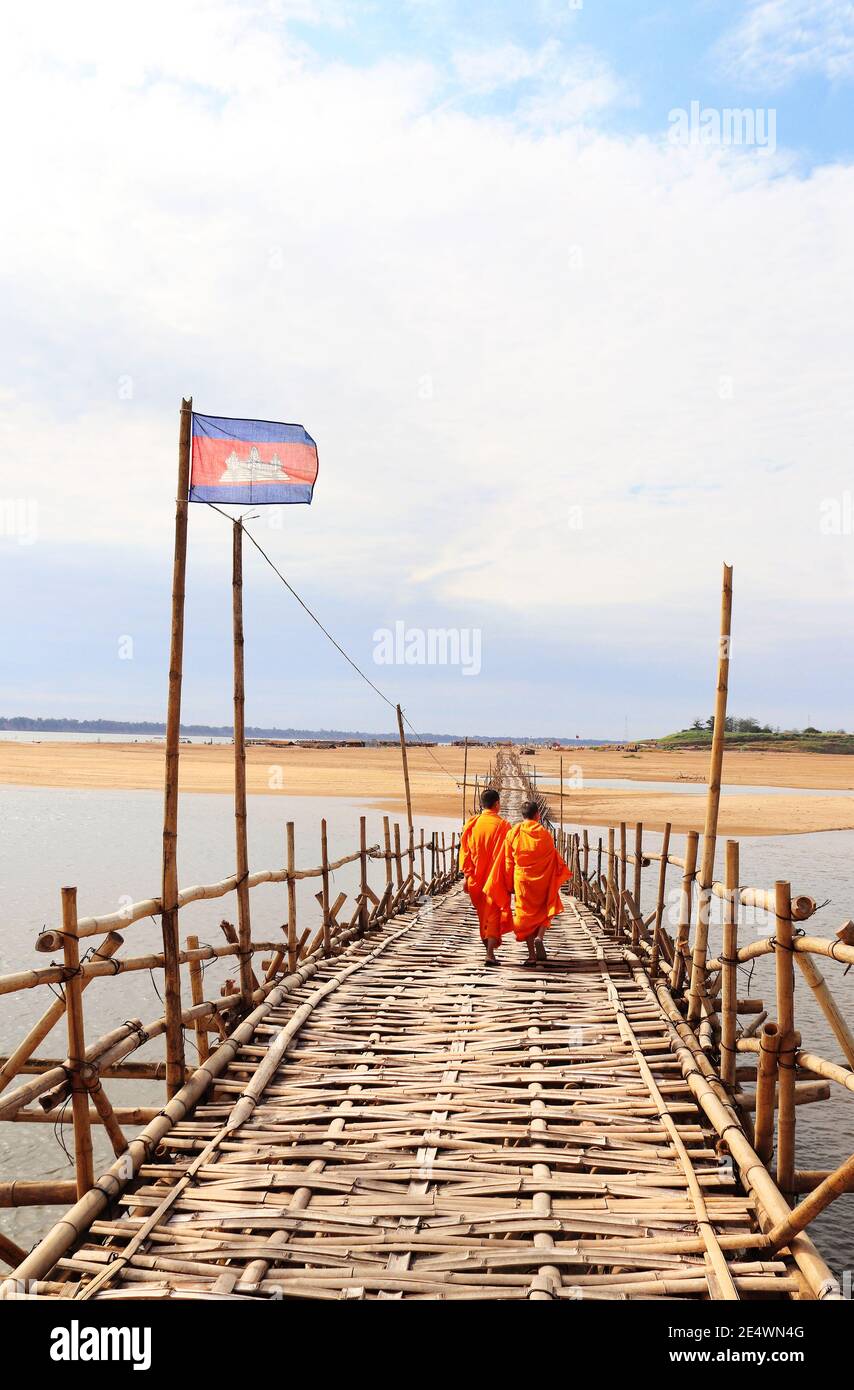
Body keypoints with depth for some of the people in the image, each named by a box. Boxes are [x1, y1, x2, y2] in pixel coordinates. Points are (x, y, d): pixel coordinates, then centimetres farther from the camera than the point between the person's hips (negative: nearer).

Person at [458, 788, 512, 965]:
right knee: (494, 914, -1)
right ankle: (490, 954, -11)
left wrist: (466, 876, 5)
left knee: (483, 912, 19)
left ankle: (489, 946, 31)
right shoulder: (502, 825, -10)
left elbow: (465, 852, 1)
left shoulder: (471, 824, 0)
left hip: (477, 878, 4)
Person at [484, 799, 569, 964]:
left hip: (521, 879, 1)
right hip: (542, 880, 0)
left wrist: (509, 884, 7)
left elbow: (508, 861, -1)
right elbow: (553, 858, 0)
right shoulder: (544, 834, -6)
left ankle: (532, 955, 8)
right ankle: (539, 938, -8)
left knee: (526, 914, 10)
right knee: (543, 912, 19)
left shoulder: (513, 833, -4)